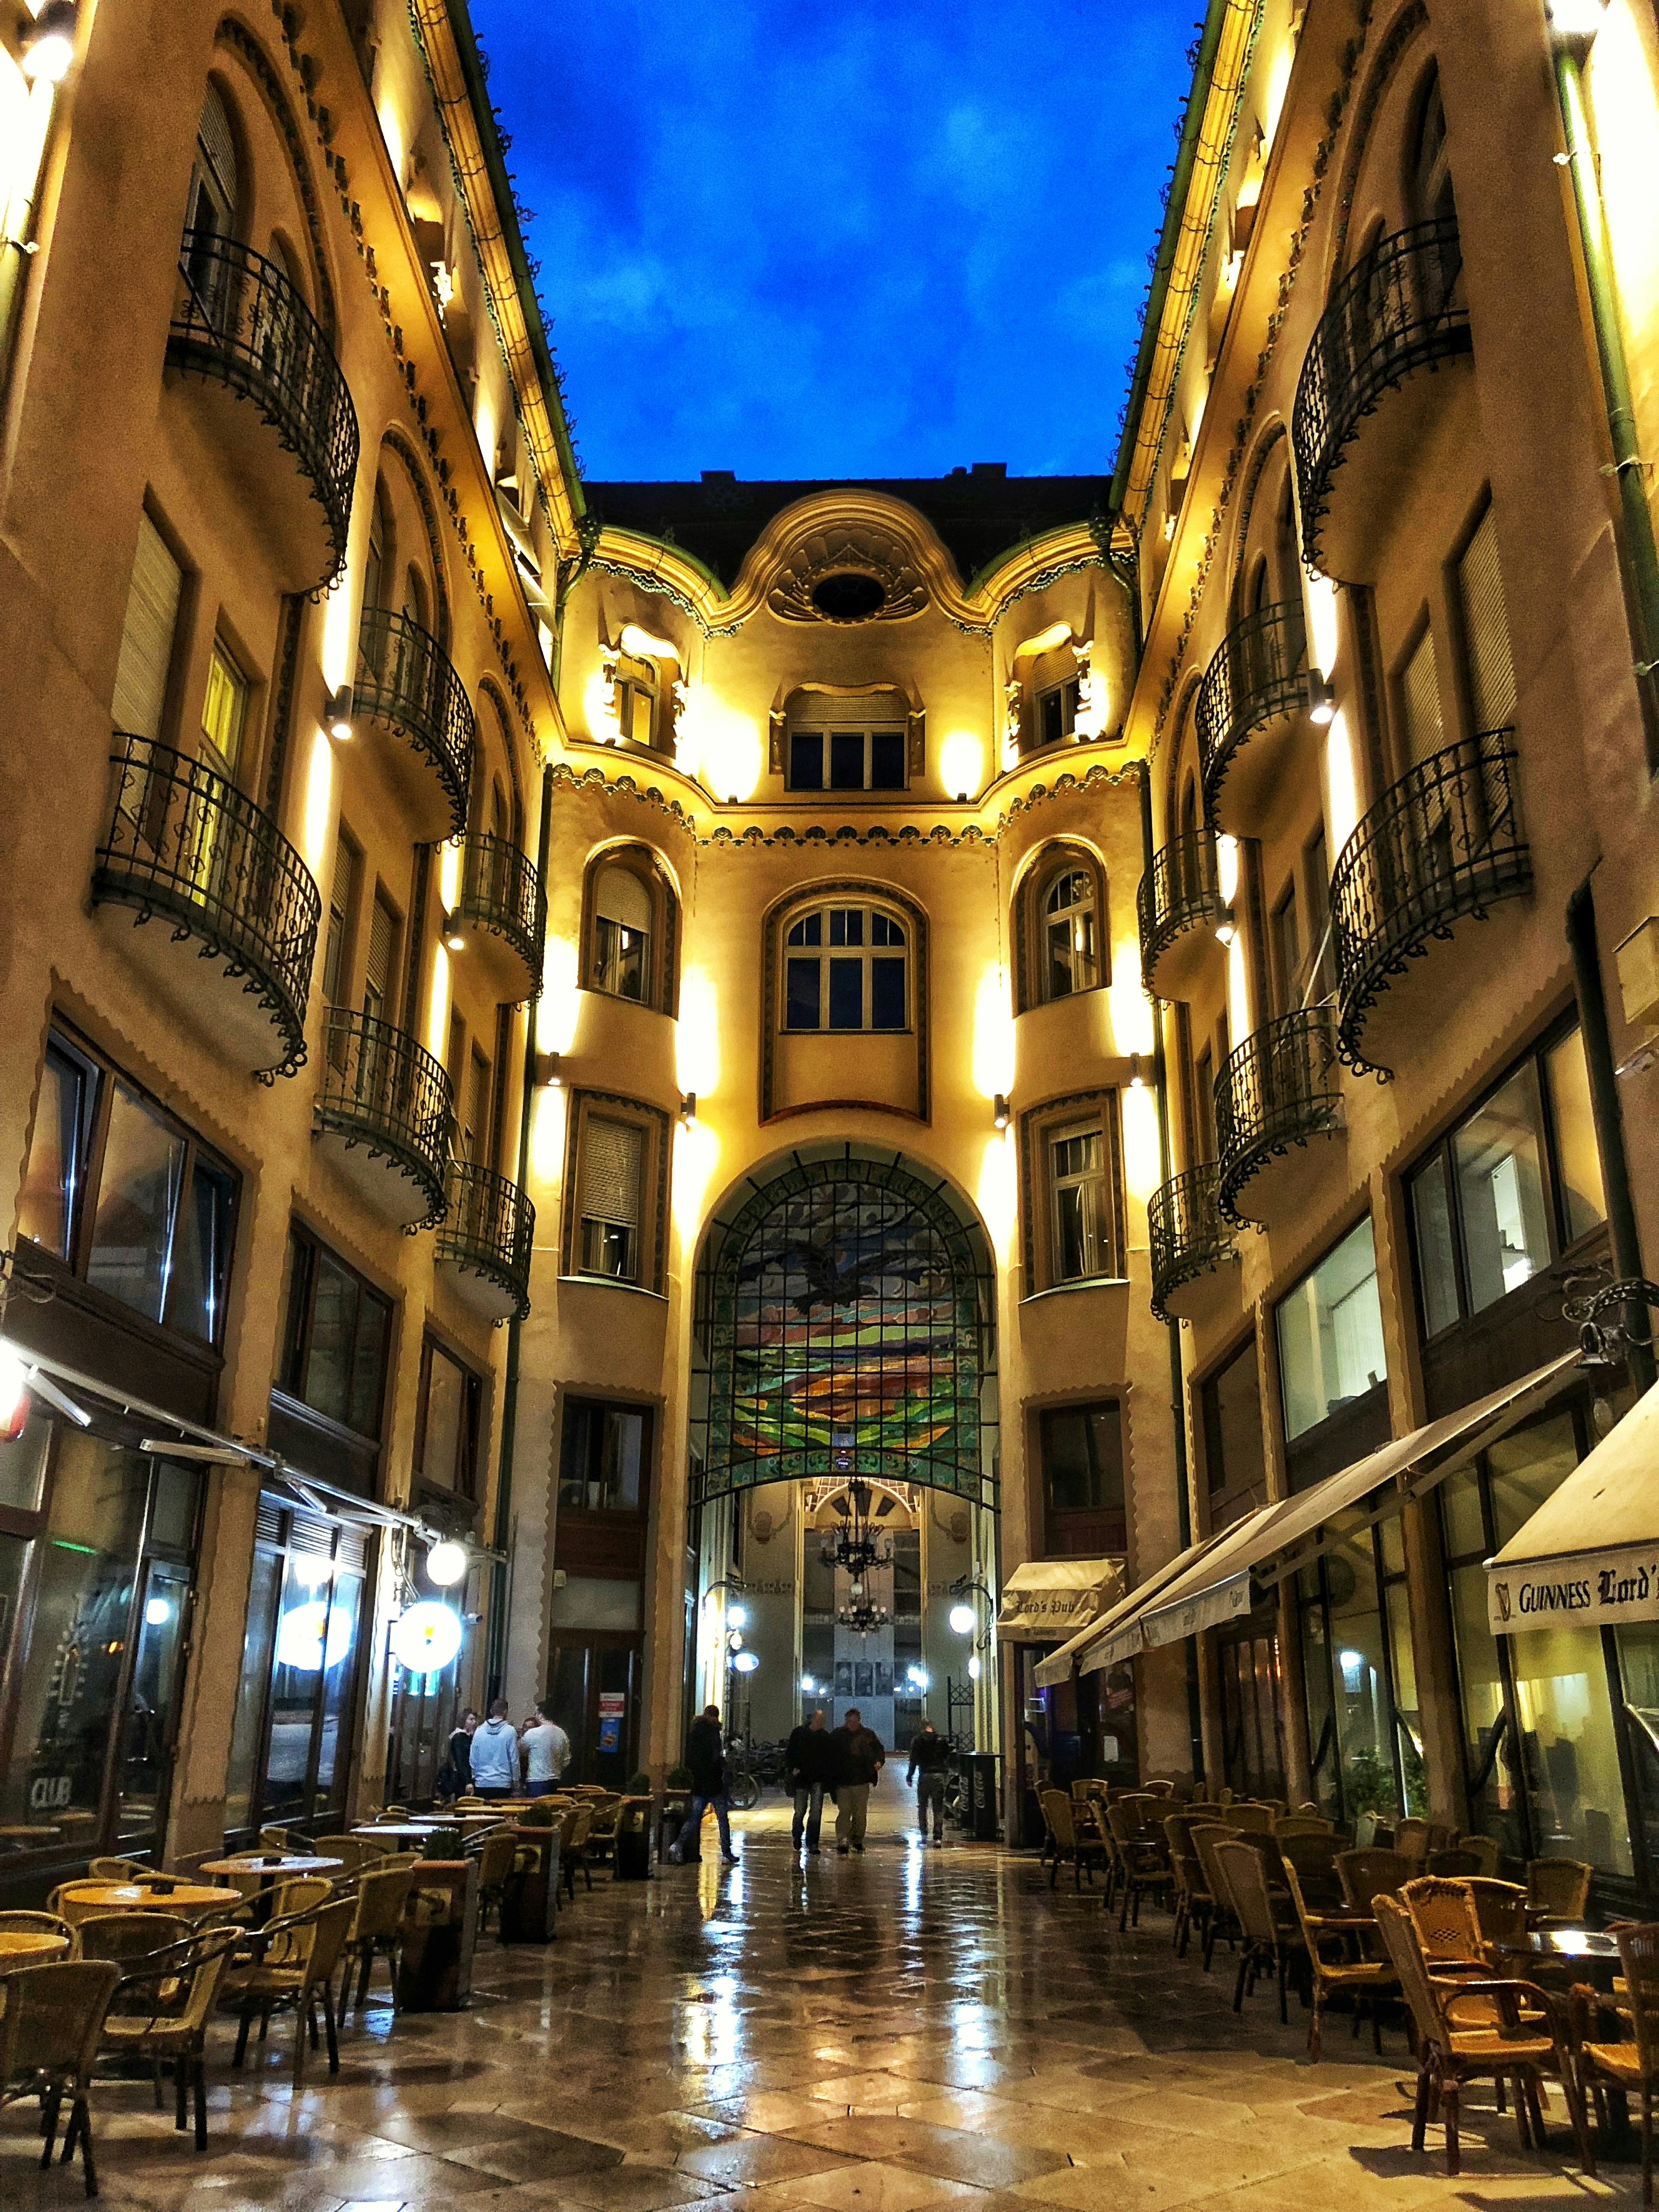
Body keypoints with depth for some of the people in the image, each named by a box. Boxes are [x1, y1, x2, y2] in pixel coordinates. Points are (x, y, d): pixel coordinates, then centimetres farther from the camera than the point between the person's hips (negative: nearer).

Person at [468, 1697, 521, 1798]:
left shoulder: (479, 1731, 2)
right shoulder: (510, 1731, -7)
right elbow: (514, 1760, -6)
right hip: (503, 1784, -3)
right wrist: (515, 1781, 4)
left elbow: (473, 1759, 7)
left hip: (481, 1783, 3)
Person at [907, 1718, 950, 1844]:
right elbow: (948, 1759, 7)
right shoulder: (942, 1740, 4)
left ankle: (923, 1834, 7)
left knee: (922, 1806, 13)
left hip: (924, 1776, -1)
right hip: (939, 1776, 1)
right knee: (938, 1808, 4)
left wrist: (910, 1777, 6)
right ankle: (938, 1837, -3)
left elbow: (914, 1760, -2)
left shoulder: (917, 1741, -2)